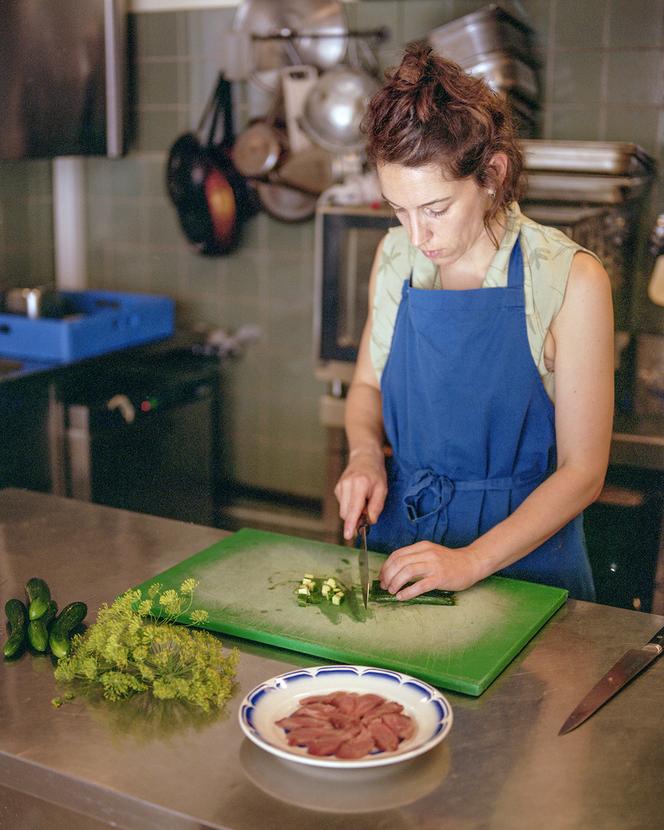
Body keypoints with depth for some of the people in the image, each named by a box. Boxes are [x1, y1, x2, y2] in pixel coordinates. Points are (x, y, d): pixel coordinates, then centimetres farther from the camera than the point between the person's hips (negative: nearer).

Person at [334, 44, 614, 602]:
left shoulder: (570, 280, -12)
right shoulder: (395, 256, 2)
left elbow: (582, 472, -10)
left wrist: (472, 561, -19)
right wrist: (365, 452, -3)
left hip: (521, 556, -3)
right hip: (400, 527, 4)